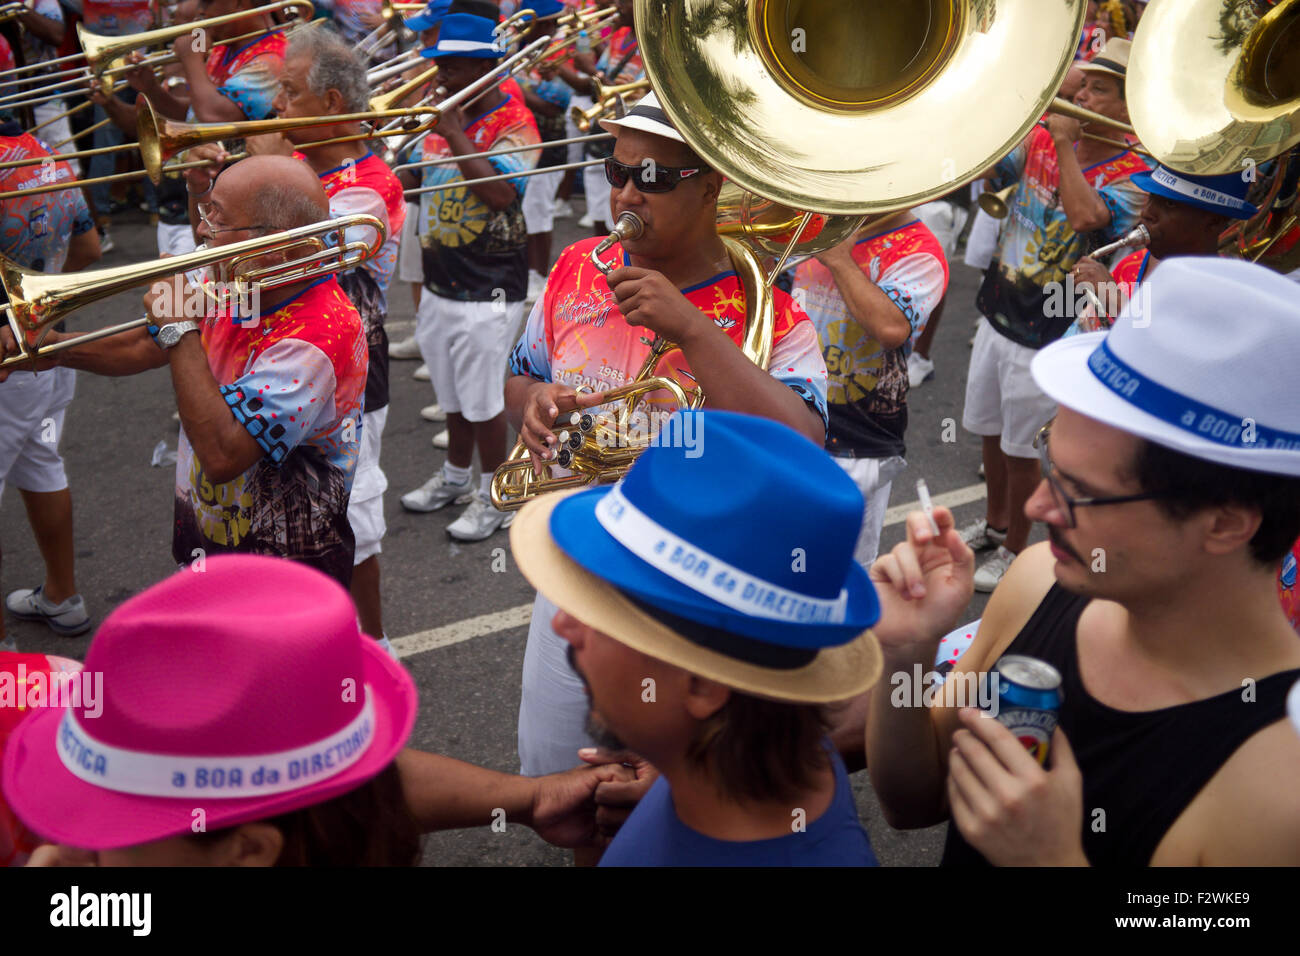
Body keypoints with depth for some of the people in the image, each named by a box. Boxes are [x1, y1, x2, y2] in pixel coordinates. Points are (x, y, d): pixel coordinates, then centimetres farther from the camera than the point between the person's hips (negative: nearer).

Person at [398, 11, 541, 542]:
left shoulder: (513, 121, -12)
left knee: (482, 398, 1)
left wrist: (456, 136, -23)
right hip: (439, 284, 7)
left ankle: (494, 495, 16)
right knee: (453, 392, 19)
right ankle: (456, 475, 36)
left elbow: (501, 194, -28)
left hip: (488, 290, -7)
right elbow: (407, 179, 13)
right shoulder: (439, 115, 10)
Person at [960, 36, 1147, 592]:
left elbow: (1086, 218, -35)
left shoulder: (1133, 174, -16)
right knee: (989, 432, 21)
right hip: (997, 313, 6)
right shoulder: (1041, 139, 1)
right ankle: (994, 524, 43)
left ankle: (1015, 552, 26)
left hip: (1044, 336, -6)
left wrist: (1066, 144, -26)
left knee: (1020, 452, 6)